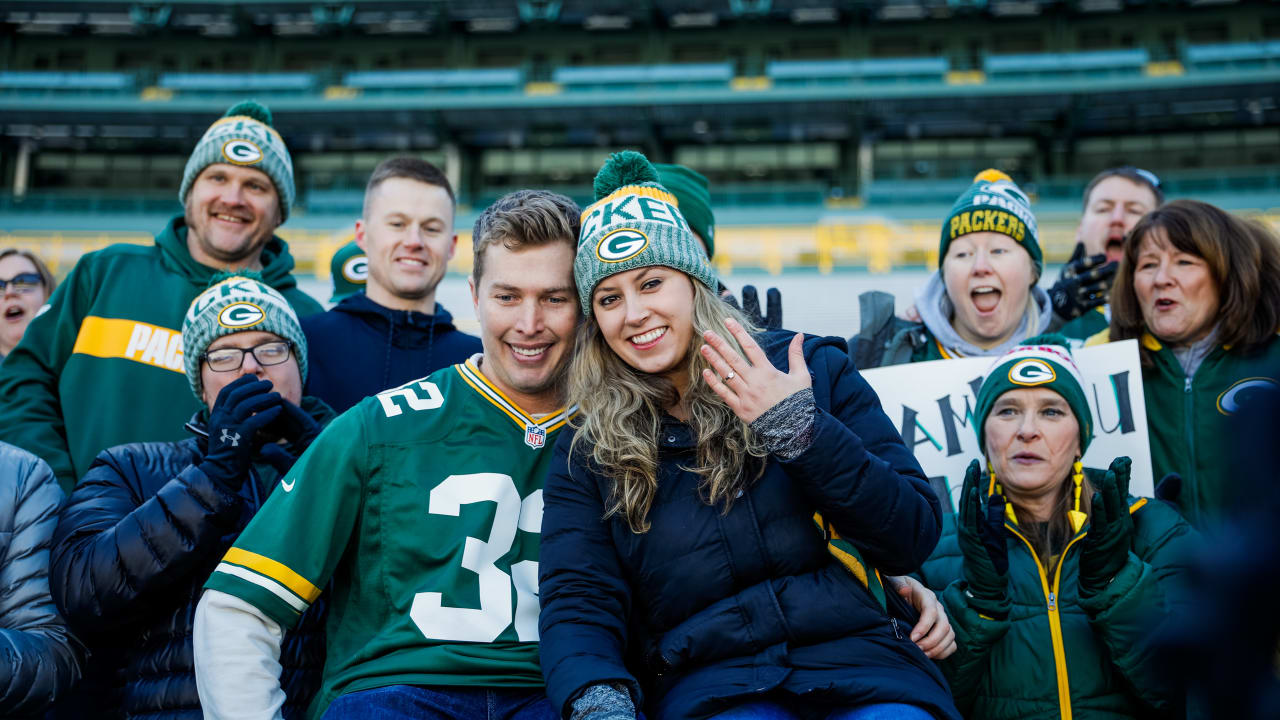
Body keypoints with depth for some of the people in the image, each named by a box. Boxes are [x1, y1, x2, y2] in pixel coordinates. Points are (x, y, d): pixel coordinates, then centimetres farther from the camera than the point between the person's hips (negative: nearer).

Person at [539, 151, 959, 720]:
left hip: (857, 660, 2)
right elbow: (576, 603, 1)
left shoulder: (812, 369, 9)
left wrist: (799, 428, -8)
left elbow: (915, 537, 3)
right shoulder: (587, 452, 11)